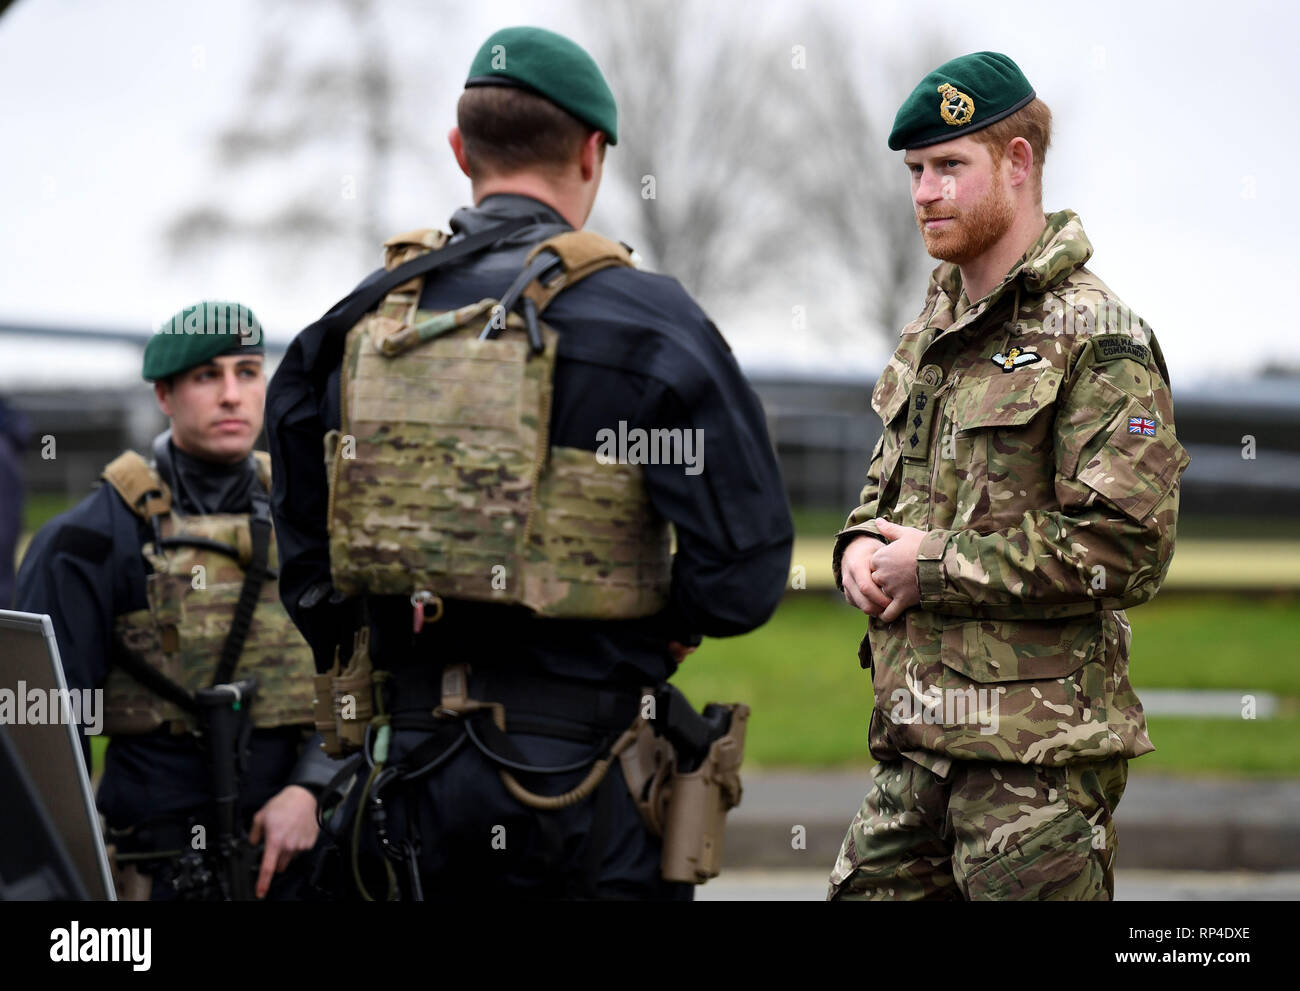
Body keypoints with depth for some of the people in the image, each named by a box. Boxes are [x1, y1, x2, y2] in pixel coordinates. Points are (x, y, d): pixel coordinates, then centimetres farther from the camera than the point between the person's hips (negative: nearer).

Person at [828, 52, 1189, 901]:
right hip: (919, 734, 8)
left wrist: (933, 567, -14)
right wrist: (863, 546, 5)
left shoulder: (1096, 339, -10)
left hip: (1041, 743, -8)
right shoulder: (937, 326, 16)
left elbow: (1127, 548, -18)